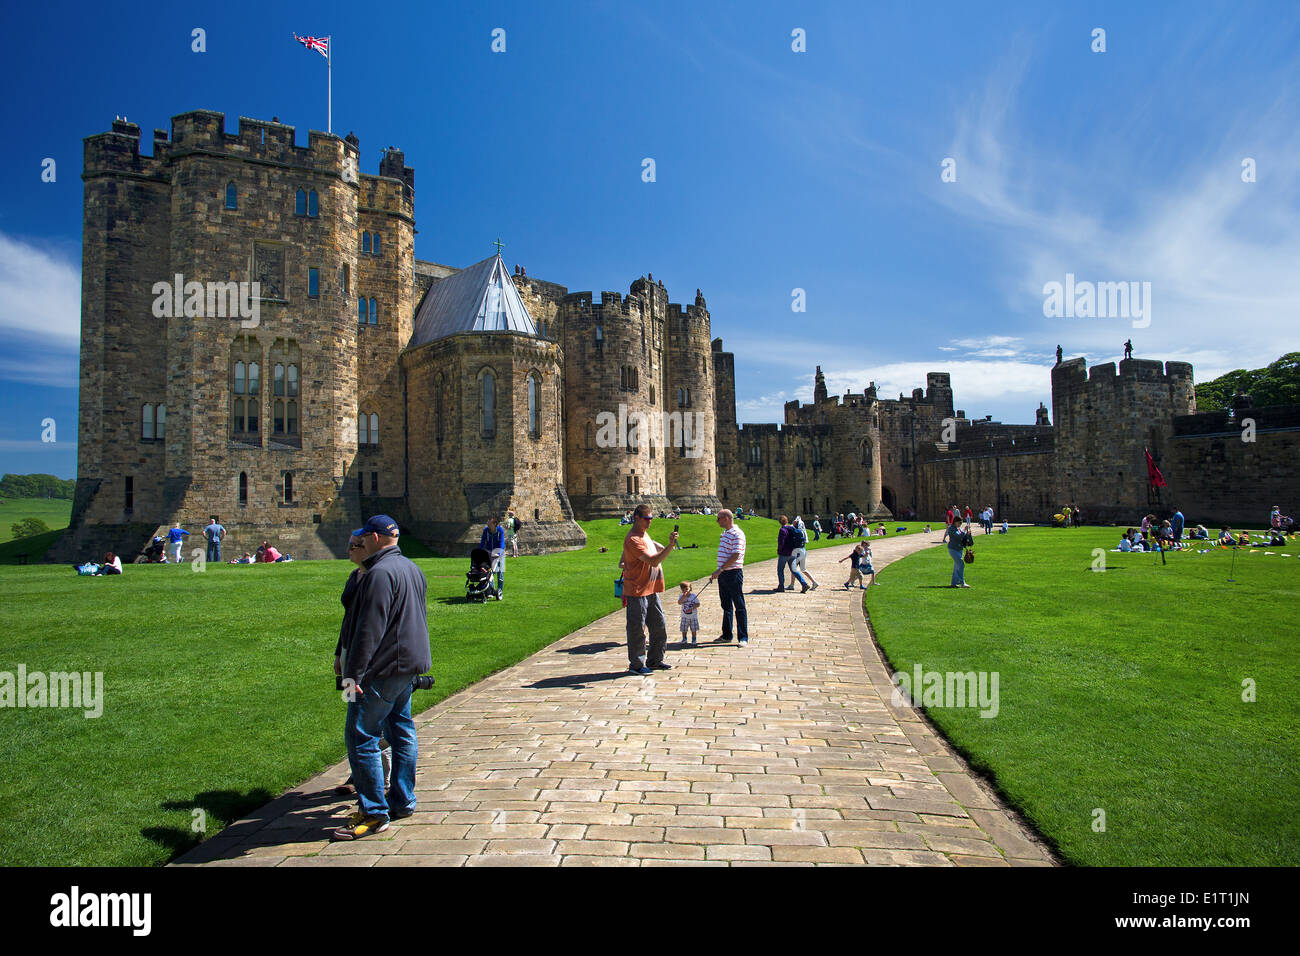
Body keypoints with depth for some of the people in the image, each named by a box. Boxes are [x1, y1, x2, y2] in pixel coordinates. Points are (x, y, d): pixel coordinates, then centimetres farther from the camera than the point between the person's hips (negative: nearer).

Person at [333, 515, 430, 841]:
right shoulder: (411, 568, 14)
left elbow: (369, 629, -23)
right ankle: (402, 802, 26)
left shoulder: (380, 573, -18)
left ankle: (374, 814, 0)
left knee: (361, 737, -4)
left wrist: (353, 674, -21)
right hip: (409, 667, 10)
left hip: (383, 670, -10)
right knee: (401, 733, 17)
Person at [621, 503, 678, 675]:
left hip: (652, 589, 10)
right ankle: (636, 665, 11)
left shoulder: (644, 533, 12)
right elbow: (653, 561, -27)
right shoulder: (633, 540, -20)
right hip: (637, 591, -10)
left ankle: (654, 660, 26)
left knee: (659, 626, 14)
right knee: (637, 629, 0)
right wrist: (670, 546, -35)